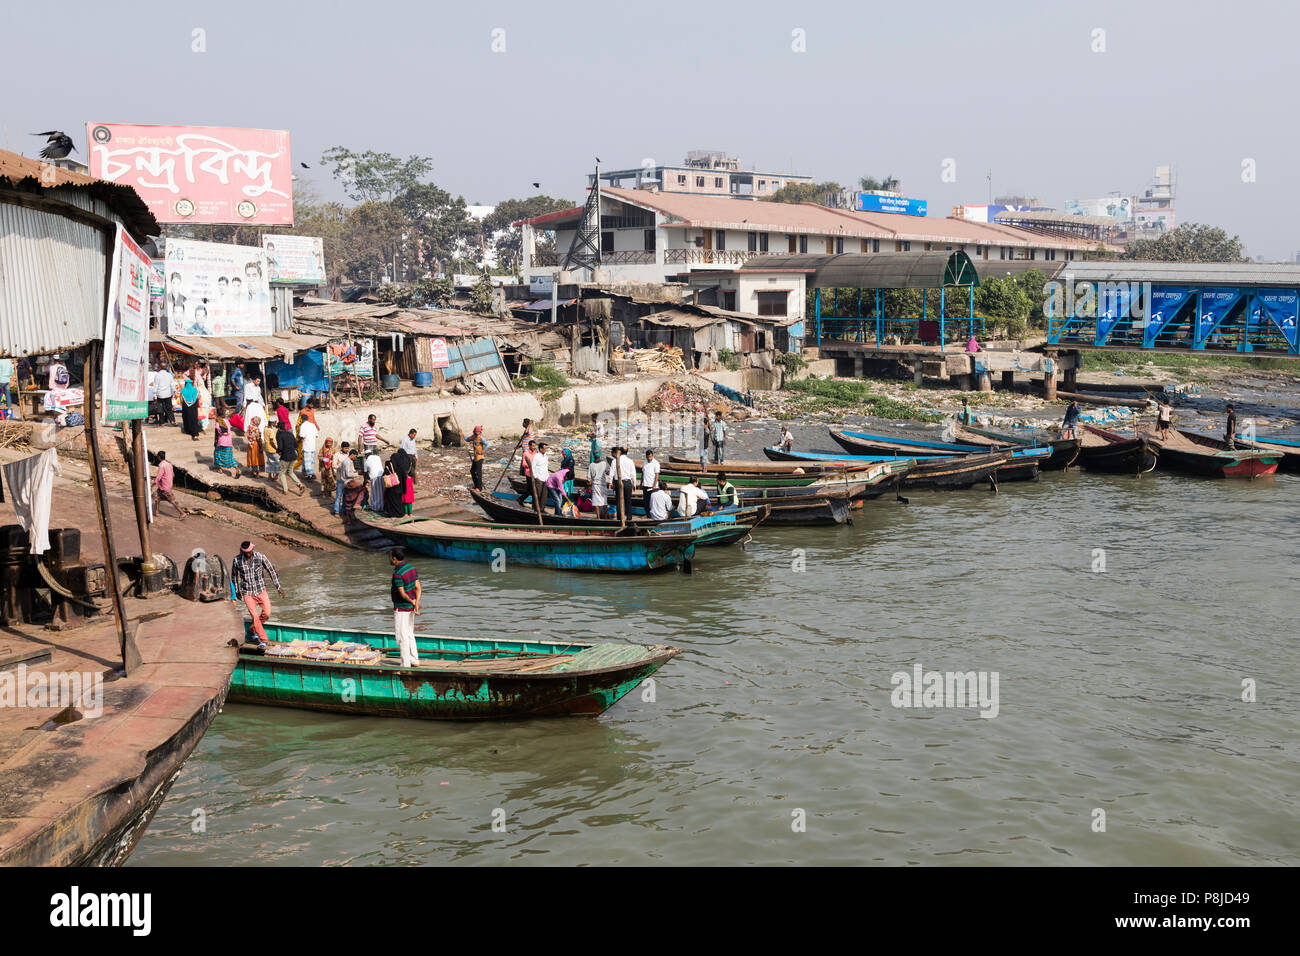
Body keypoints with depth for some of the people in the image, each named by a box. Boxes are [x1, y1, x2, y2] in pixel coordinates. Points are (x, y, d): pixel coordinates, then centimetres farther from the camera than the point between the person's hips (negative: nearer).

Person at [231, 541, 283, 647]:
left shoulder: (260, 557, -10)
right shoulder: (237, 560, -9)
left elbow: (271, 570, -2)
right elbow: (234, 575, 9)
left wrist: (278, 587, -1)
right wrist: (237, 591, 17)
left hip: (261, 590, 1)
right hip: (247, 593, -1)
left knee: (266, 614, -3)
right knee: (255, 616, -11)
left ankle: (254, 630, 26)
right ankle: (263, 640, 0)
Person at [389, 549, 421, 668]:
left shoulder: (397, 574, -23)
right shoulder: (411, 567, 4)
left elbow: (402, 594, -22)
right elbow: (418, 588, 0)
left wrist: (413, 602, -7)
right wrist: (416, 603, -8)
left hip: (401, 609, -9)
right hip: (410, 608, 9)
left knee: (401, 636, 0)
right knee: (410, 634, 18)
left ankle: (406, 664, 3)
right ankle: (415, 661, 24)